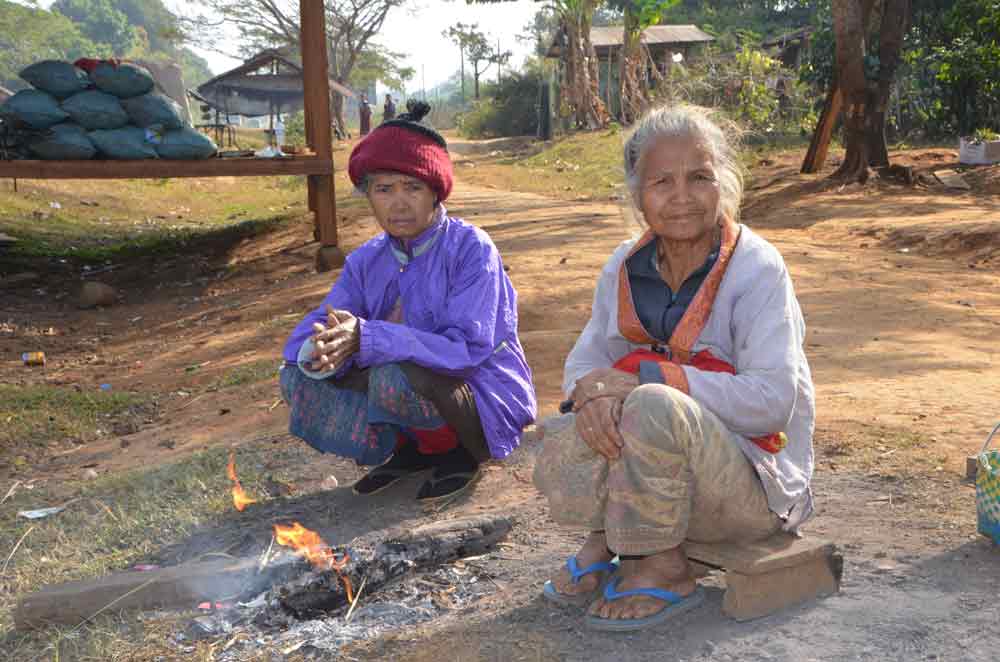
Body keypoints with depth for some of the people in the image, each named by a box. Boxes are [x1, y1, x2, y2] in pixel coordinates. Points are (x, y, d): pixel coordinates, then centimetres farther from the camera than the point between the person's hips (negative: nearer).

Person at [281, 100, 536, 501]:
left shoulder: (470, 249, -17)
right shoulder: (367, 260, 1)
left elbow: (467, 349, -28)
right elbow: (314, 328, -7)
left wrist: (365, 338, -37)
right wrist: (321, 351, -34)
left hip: (483, 403, -6)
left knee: (396, 377, -35)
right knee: (299, 379, -9)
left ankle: (453, 451, -4)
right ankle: (408, 450, 3)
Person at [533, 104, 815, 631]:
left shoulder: (755, 268, -15)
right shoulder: (627, 266, 2)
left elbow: (772, 401, -23)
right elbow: (587, 356, 3)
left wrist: (644, 379, -27)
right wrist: (591, 391, -24)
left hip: (753, 483, -3)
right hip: (663, 469, 4)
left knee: (653, 406, -34)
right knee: (562, 451, -27)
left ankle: (662, 568, -11)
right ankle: (605, 541, 3)